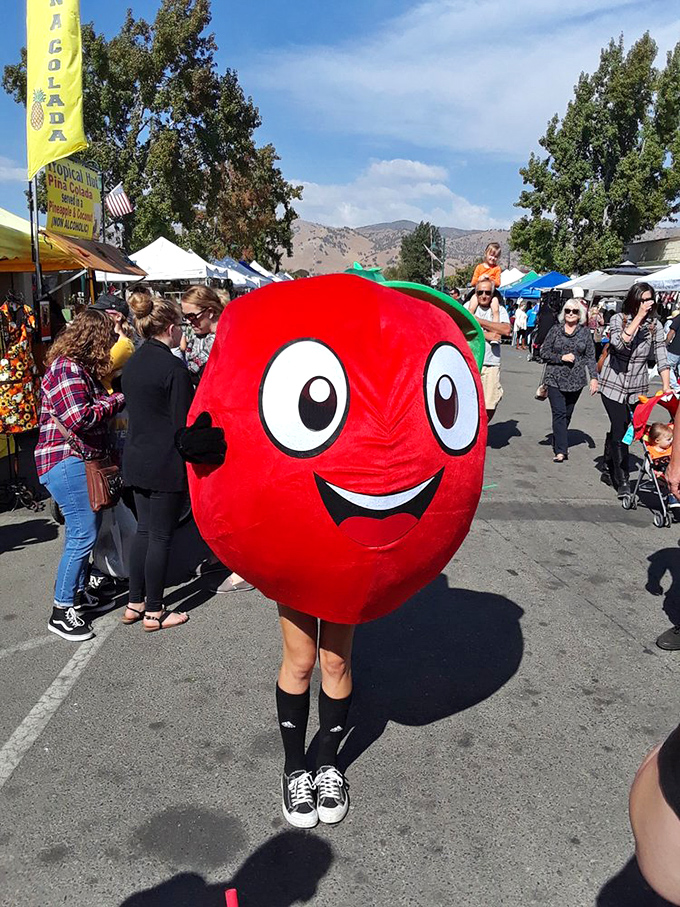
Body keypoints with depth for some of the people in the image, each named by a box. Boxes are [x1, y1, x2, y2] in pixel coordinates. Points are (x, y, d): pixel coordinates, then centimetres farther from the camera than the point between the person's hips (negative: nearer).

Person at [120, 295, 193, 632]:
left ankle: (134, 604, 25)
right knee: (161, 535, 2)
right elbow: (184, 422, -16)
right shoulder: (173, 367, -18)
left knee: (144, 529, 17)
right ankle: (154, 612, 14)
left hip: (136, 459, 8)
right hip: (166, 464, -8)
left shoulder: (133, 363, 9)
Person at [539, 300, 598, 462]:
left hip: (576, 380, 2)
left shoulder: (585, 332, 6)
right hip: (555, 379, -2)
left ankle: (558, 444, 25)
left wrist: (594, 377, -3)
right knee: (559, 413, -11)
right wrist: (561, 357, -11)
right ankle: (561, 451, -12)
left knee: (567, 415, 8)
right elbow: (544, 353, 3)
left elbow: (590, 357, 6)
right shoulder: (555, 330, 3)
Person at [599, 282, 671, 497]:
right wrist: (638, 317, -28)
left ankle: (609, 460, 38)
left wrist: (666, 387, -16)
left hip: (638, 388, 3)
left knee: (618, 427, 9)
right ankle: (622, 481, -3)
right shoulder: (619, 319, -8)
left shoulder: (655, 326, -2)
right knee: (620, 430, -9)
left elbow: (662, 358, -6)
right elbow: (619, 343, -28)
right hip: (613, 385, -3)